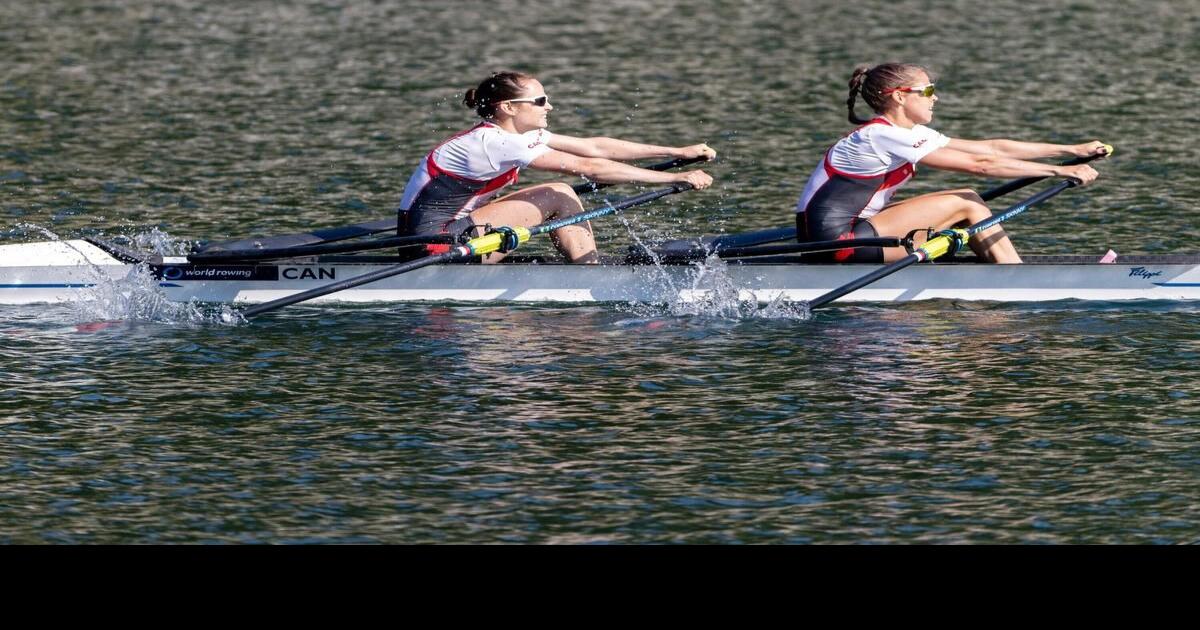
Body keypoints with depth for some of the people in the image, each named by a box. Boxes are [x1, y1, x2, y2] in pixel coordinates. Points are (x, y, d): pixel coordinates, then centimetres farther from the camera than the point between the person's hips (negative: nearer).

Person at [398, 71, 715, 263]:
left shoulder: (513, 134, 8)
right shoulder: (496, 144, -20)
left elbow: (595, 147, 7)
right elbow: (589, 167, -23)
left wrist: (678, 152, 5)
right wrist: (675, 178, -22)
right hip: (434, 242, -10)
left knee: (562, 194, 5)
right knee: (558, 198, -10)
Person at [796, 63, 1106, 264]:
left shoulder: (909, 133, 12)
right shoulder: (884, 136, -17)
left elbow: (992, 147, 11)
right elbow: (979, 164, -19)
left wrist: (1072, 150, 8)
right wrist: (1060, 172, -17)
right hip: (836, 239, -10)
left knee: (965, 203, 7)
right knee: (966, 204, -7)